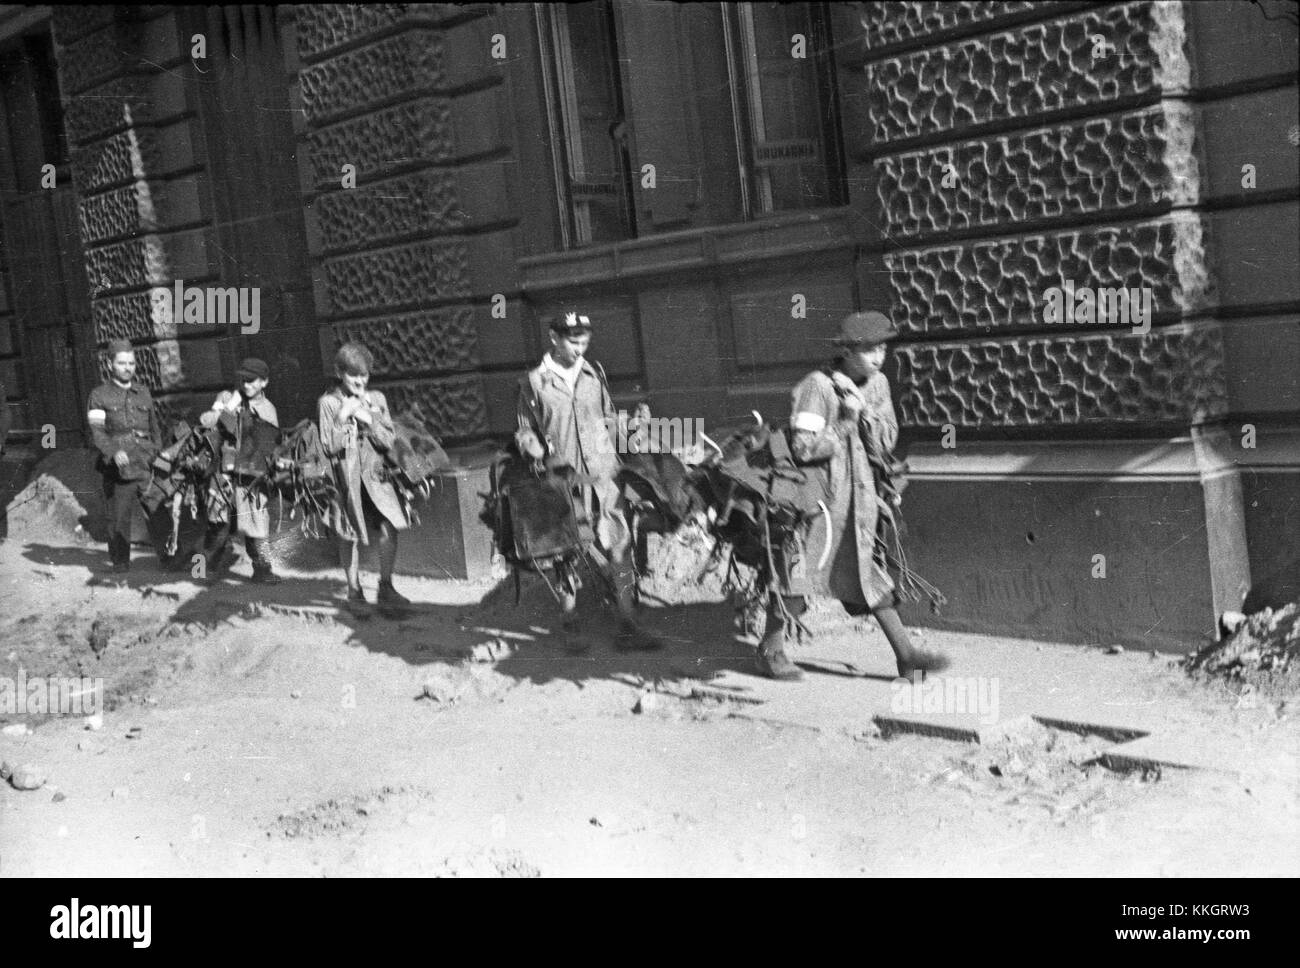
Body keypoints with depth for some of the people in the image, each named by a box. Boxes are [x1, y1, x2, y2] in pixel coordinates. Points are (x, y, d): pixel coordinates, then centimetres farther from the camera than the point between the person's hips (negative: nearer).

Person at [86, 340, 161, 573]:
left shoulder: (143, 392, 17)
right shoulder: (99, 396, 4)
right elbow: (96, 432, -6)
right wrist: (114, 452, -22)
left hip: (147, 465, 3)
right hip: (119, 467, -3)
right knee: (119, 517, 0)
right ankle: (120, 562, 12)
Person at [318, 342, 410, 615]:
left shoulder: (376, 399, 7)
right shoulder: (328, 403, -2)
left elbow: (388, 441, 1)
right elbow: (329, 447, -8)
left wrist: (368, 419, -12)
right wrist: (342, 418, -16)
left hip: (375, 475, 2)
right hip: (346, 477, -2)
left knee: (389, 529, -11)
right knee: (350, 538, 4)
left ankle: (386, 588, 4)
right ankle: (354, 591, 20)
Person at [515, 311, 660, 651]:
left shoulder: (594, 373, 10)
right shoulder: (534, 382, 1)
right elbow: (525, 432, 8)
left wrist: (609, 451, 10)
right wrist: (540, 455, -7)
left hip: (602, 474, 2)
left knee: (619, 546, -3)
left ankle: (628, 626, 0)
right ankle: (570, 623, 17)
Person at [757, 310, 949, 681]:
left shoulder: (877, 384, 5)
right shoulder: (817, 386, -16)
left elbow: (885, 444, 0)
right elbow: (804, 448, -23)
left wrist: (862, 408, -15)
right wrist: (846, 422, -13)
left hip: (858, 493, 6)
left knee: (869, 571, 9)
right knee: (798, 569, 2)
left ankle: (905, 653, 10)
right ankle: (771, 651, 17)